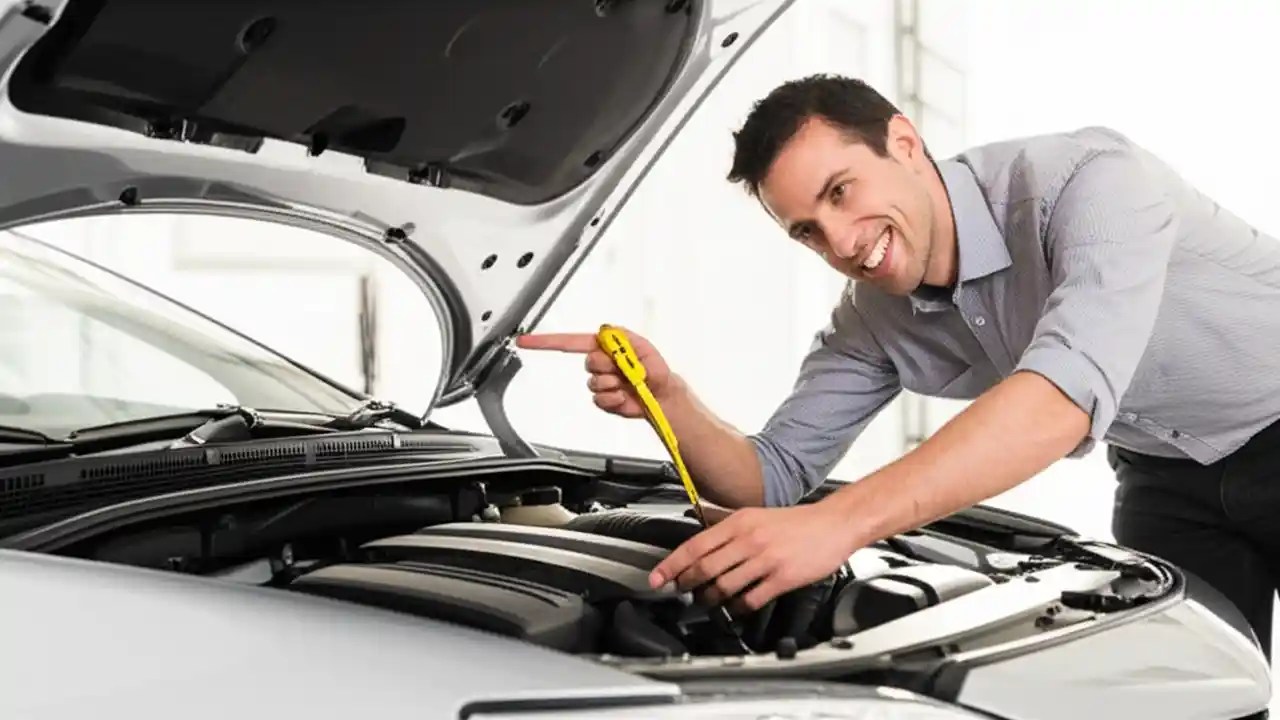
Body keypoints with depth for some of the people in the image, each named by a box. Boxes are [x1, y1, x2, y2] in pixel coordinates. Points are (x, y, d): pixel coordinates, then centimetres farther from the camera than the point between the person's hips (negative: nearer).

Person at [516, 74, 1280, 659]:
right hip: (1172, 478, 5)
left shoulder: (1086, 177, -33)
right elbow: (774, 481, -8)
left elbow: (1066, 393, -48)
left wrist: (838, 524, -56)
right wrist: (668, 400, -29)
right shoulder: (872, 324, -12)